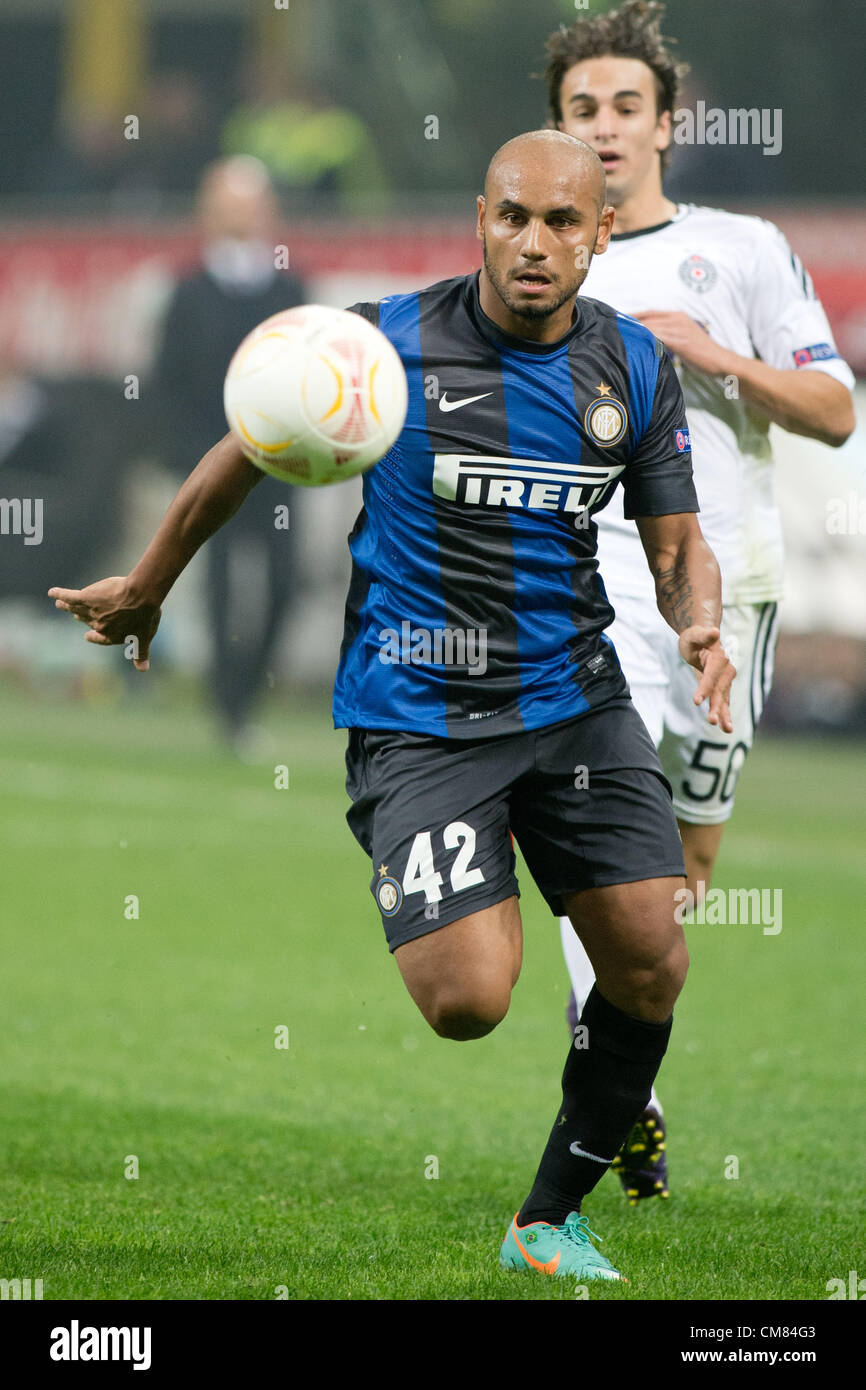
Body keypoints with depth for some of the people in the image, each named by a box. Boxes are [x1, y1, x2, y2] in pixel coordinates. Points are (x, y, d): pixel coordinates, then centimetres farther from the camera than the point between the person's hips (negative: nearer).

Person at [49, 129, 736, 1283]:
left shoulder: (634, 365, 2)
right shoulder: (390, 344, -10)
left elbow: (677, 542, 10)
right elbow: (247, 454, 6)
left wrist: (700, 628, -13)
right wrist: (149, 585, 17)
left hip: (575, 701, 4)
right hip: (416, 714, -4)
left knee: (651, 968, -4)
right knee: (469, 1000, -19)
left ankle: (549, 1221, 17)